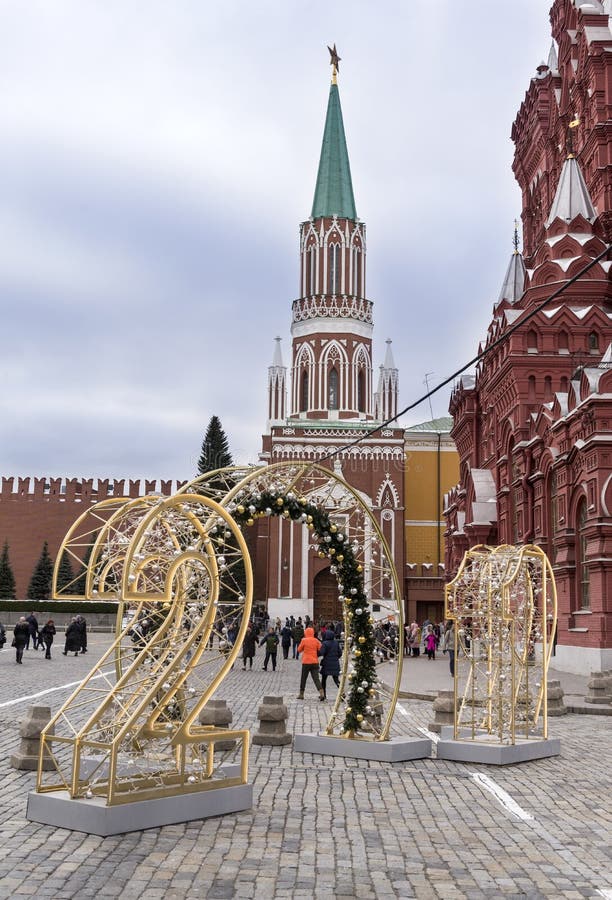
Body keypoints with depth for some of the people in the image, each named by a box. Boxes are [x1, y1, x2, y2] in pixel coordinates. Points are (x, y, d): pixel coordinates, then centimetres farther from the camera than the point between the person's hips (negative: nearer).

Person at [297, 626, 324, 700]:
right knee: (316, 678, 1)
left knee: (303, 678, 11)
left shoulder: (304, 640, -7)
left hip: (306, 662, -2)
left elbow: (299, 650, 2)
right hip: (315, 662, 2)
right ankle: (321, 693, -16)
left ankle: (301, 694, 18)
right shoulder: (316, 641, 1)